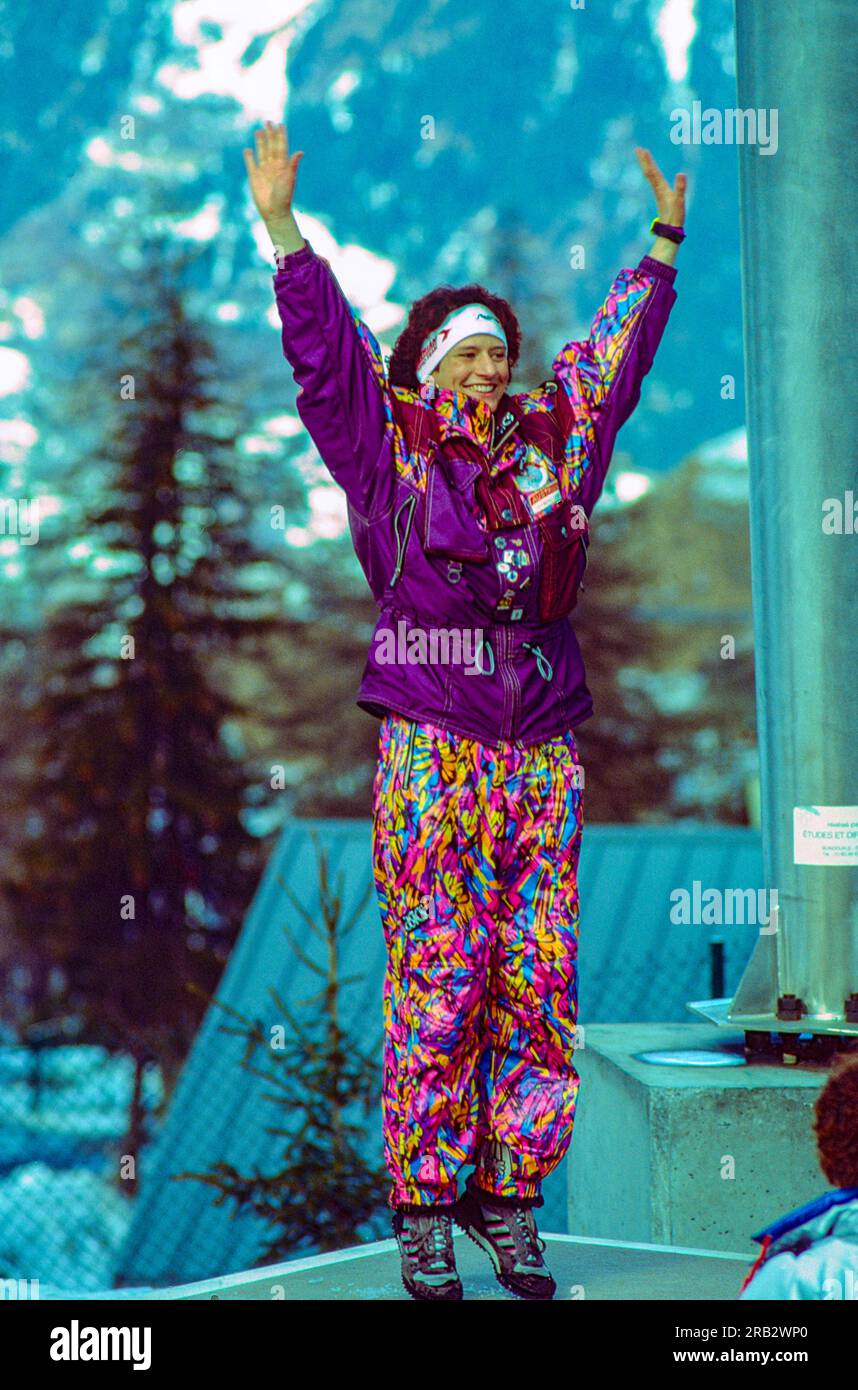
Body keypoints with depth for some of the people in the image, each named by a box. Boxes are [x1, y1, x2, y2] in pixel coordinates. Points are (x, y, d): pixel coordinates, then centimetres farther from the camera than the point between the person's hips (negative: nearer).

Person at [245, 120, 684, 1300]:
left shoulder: (554, 437, 15)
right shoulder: (391, 445, 4)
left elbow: (619, 347, 27)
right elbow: (325, 349, 0)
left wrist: (662, 246, 33)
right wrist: (284, 232, -5)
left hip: (544, 753, 4)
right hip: (432, 750, -4)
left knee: (537, 991, 3)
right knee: (435, 988, -5)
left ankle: (512, 1205, 11)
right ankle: (423, 1214, 3)